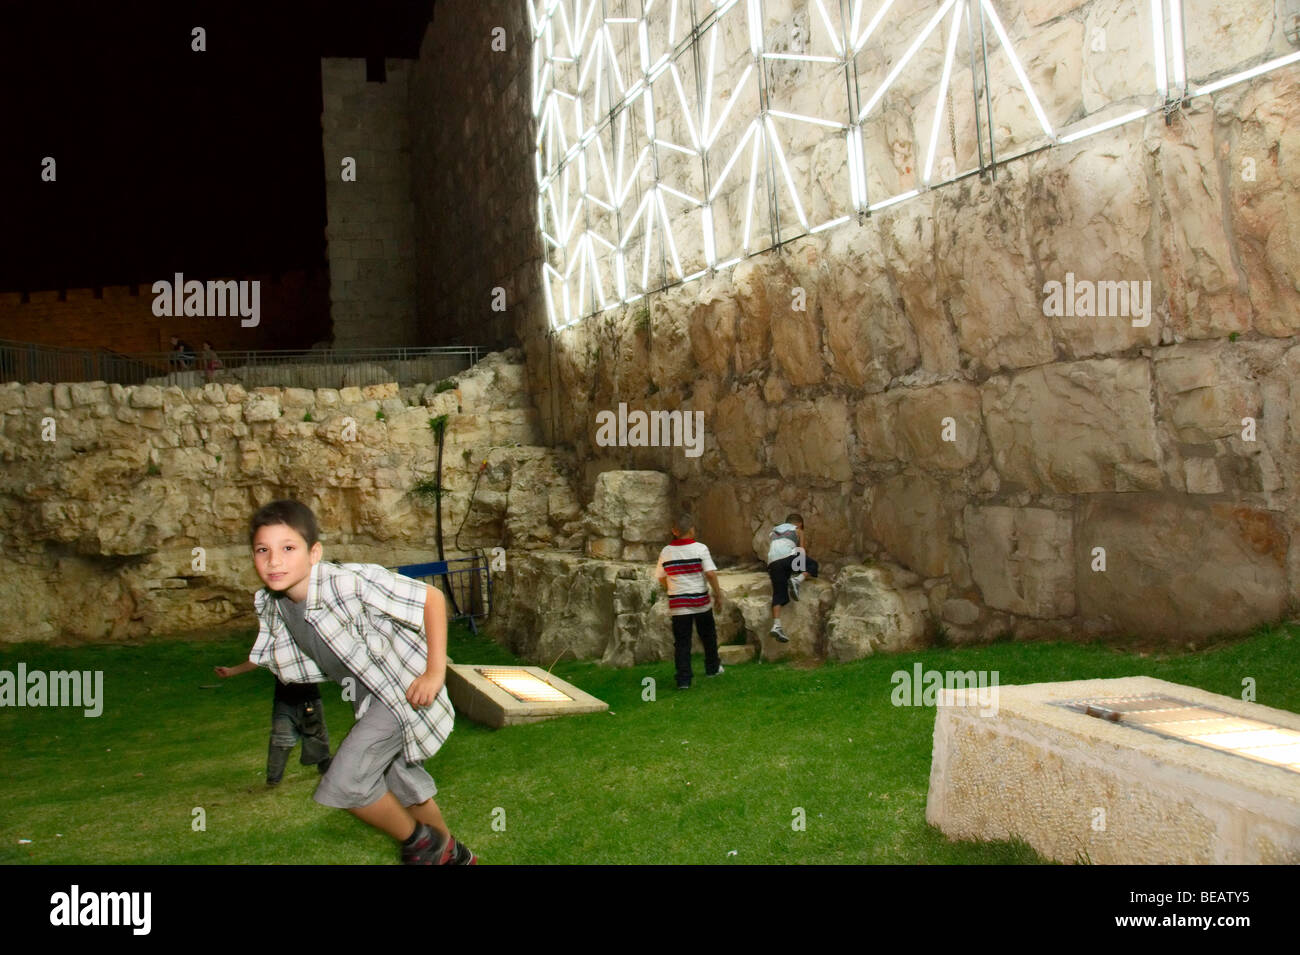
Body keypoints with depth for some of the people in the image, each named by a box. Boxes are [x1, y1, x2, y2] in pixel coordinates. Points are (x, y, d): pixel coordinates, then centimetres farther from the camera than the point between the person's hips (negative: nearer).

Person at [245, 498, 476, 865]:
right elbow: (268, 660, 9)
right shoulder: (268, 605, -9)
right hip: (367, 698, 8)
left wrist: (436, 672, -24)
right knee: (404, 783, 23)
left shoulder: (351, 581, -31)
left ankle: (420, 843, 11)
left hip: (405, 690, -8)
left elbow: (432, 598, -24)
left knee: (343, 783, -15)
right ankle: (452, 855, 49)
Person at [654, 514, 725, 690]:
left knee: (682, 642, 3)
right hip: (701, 601, -1)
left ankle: (683, 679, -3)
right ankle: (712, 668, 36)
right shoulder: (700, 549, -8)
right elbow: (711, 573, -13)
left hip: (677, 604, 1)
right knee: (708, 636, 21)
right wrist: (718, 594, -2)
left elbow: (660, 578, 7)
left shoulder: (666, 552, -1)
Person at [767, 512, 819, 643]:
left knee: (779, 594, 3)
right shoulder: (798, 531, 24)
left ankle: (776, 626, -13)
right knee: (812, 564, 18)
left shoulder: (773, 531, 36)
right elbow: (802, 549, 21)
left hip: (773, 562, 4)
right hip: (789, 556, -4)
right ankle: (798, 579, -10)